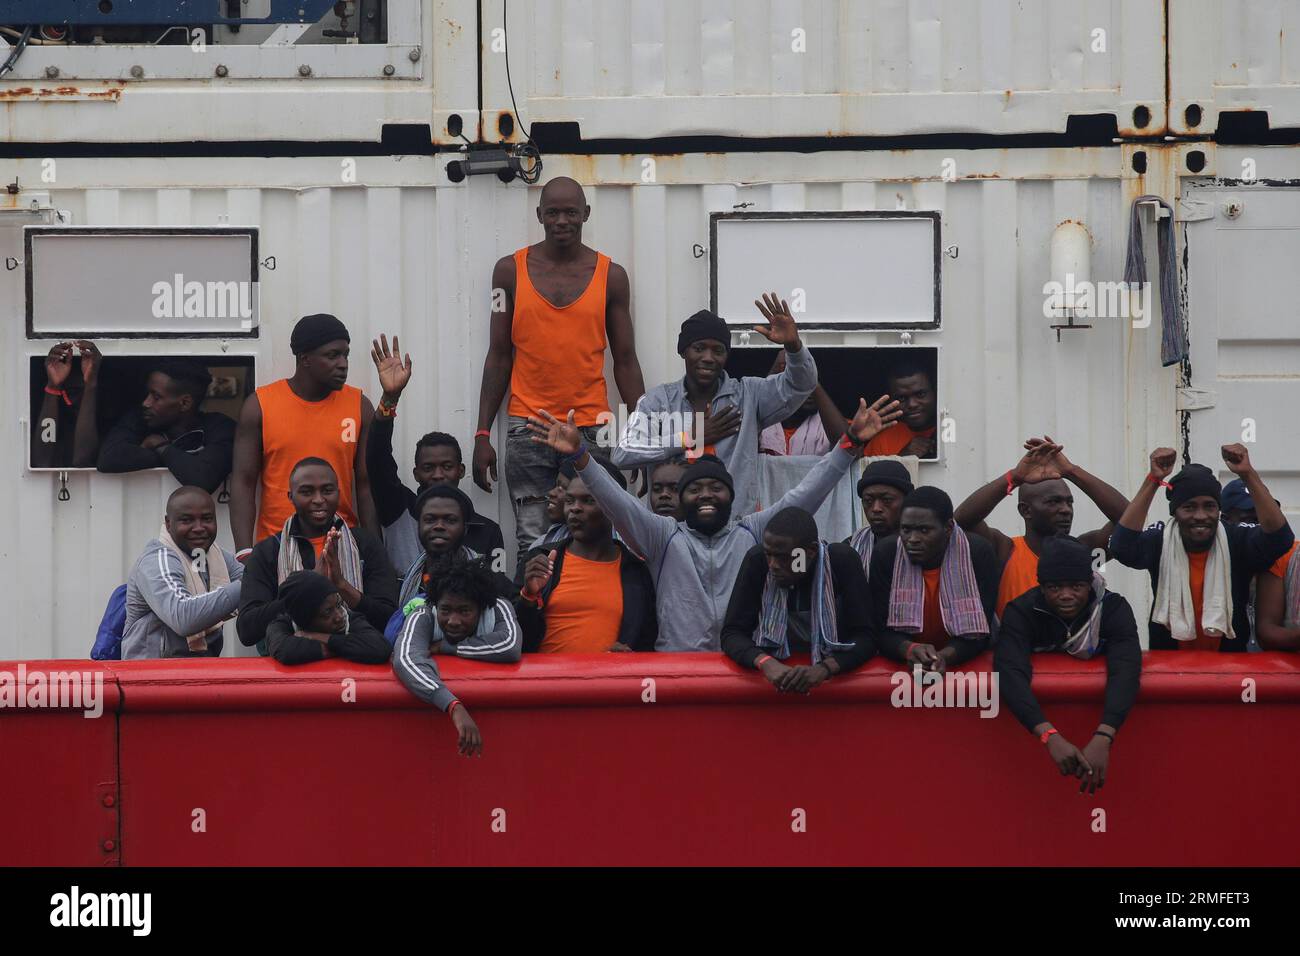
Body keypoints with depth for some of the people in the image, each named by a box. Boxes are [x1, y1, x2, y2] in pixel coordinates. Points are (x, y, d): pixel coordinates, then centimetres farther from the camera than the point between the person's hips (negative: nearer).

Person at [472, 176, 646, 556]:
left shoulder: (611, 275, 6)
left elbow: (625, 361, 9)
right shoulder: (511, 270, 6)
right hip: (528, 428, 0)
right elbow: (498, 356, 9)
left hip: (591, 428, 0)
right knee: (532, 545, -2)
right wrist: (483, 433, 3)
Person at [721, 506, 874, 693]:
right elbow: (732, 633, -11)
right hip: (776, 668, 0)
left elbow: (865, 637, -15)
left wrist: (823, 669, -32)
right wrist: (766, 663, -30)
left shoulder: (843, 561, -14)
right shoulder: (757, 561, -12)